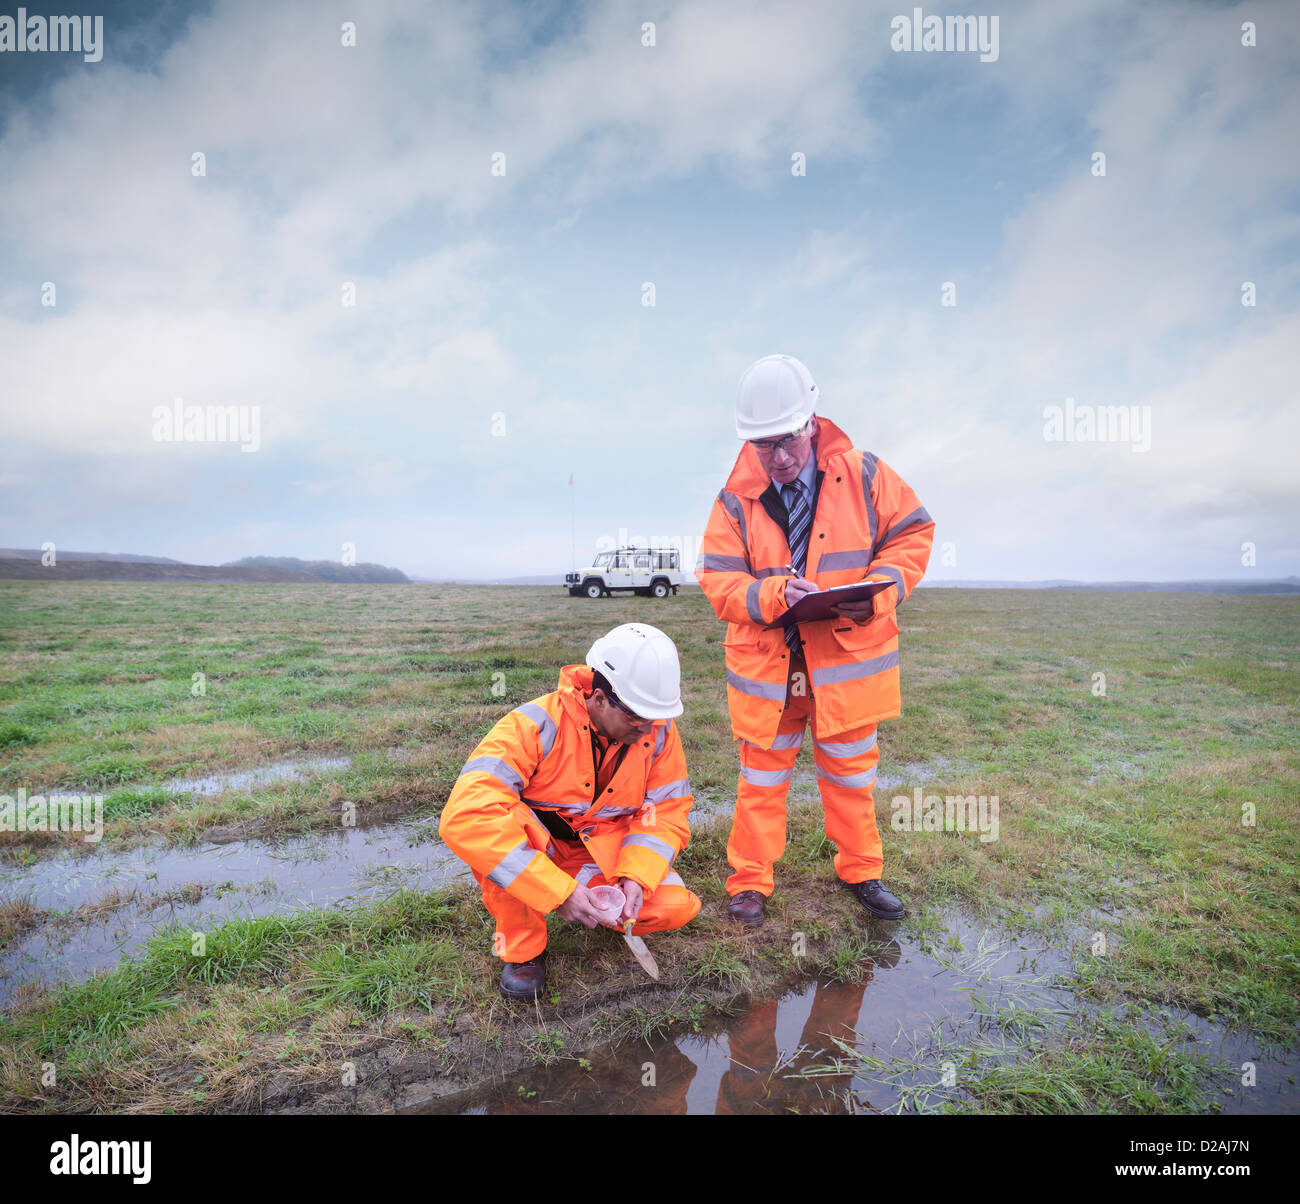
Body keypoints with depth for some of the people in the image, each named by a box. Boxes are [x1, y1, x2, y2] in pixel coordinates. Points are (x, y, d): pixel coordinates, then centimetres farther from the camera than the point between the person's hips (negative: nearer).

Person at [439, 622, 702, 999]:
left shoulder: (659, 731, -15)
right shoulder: (536, 725, -29)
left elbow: (667, 812, -7)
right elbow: (465, 816, -39)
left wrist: (637, 876, -27)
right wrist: (557, 891, -41)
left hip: (604, 853, 3)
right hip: (537, 850, -3)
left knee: (678, 906, -21)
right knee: (494, 827, -36)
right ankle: (523, 947, -12)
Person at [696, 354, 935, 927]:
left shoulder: (863, 475, -5)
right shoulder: (736, 502, -5)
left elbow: (912, 534, 1)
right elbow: (718, 581, -7)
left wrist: (878, 590, -16)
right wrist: (773, 594, -26)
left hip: (848, 658, 1)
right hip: (766, 664, 0)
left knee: (851, 774, 17)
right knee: (762, 777, 11)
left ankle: (861, 873, 39)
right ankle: (749, 882, 28)